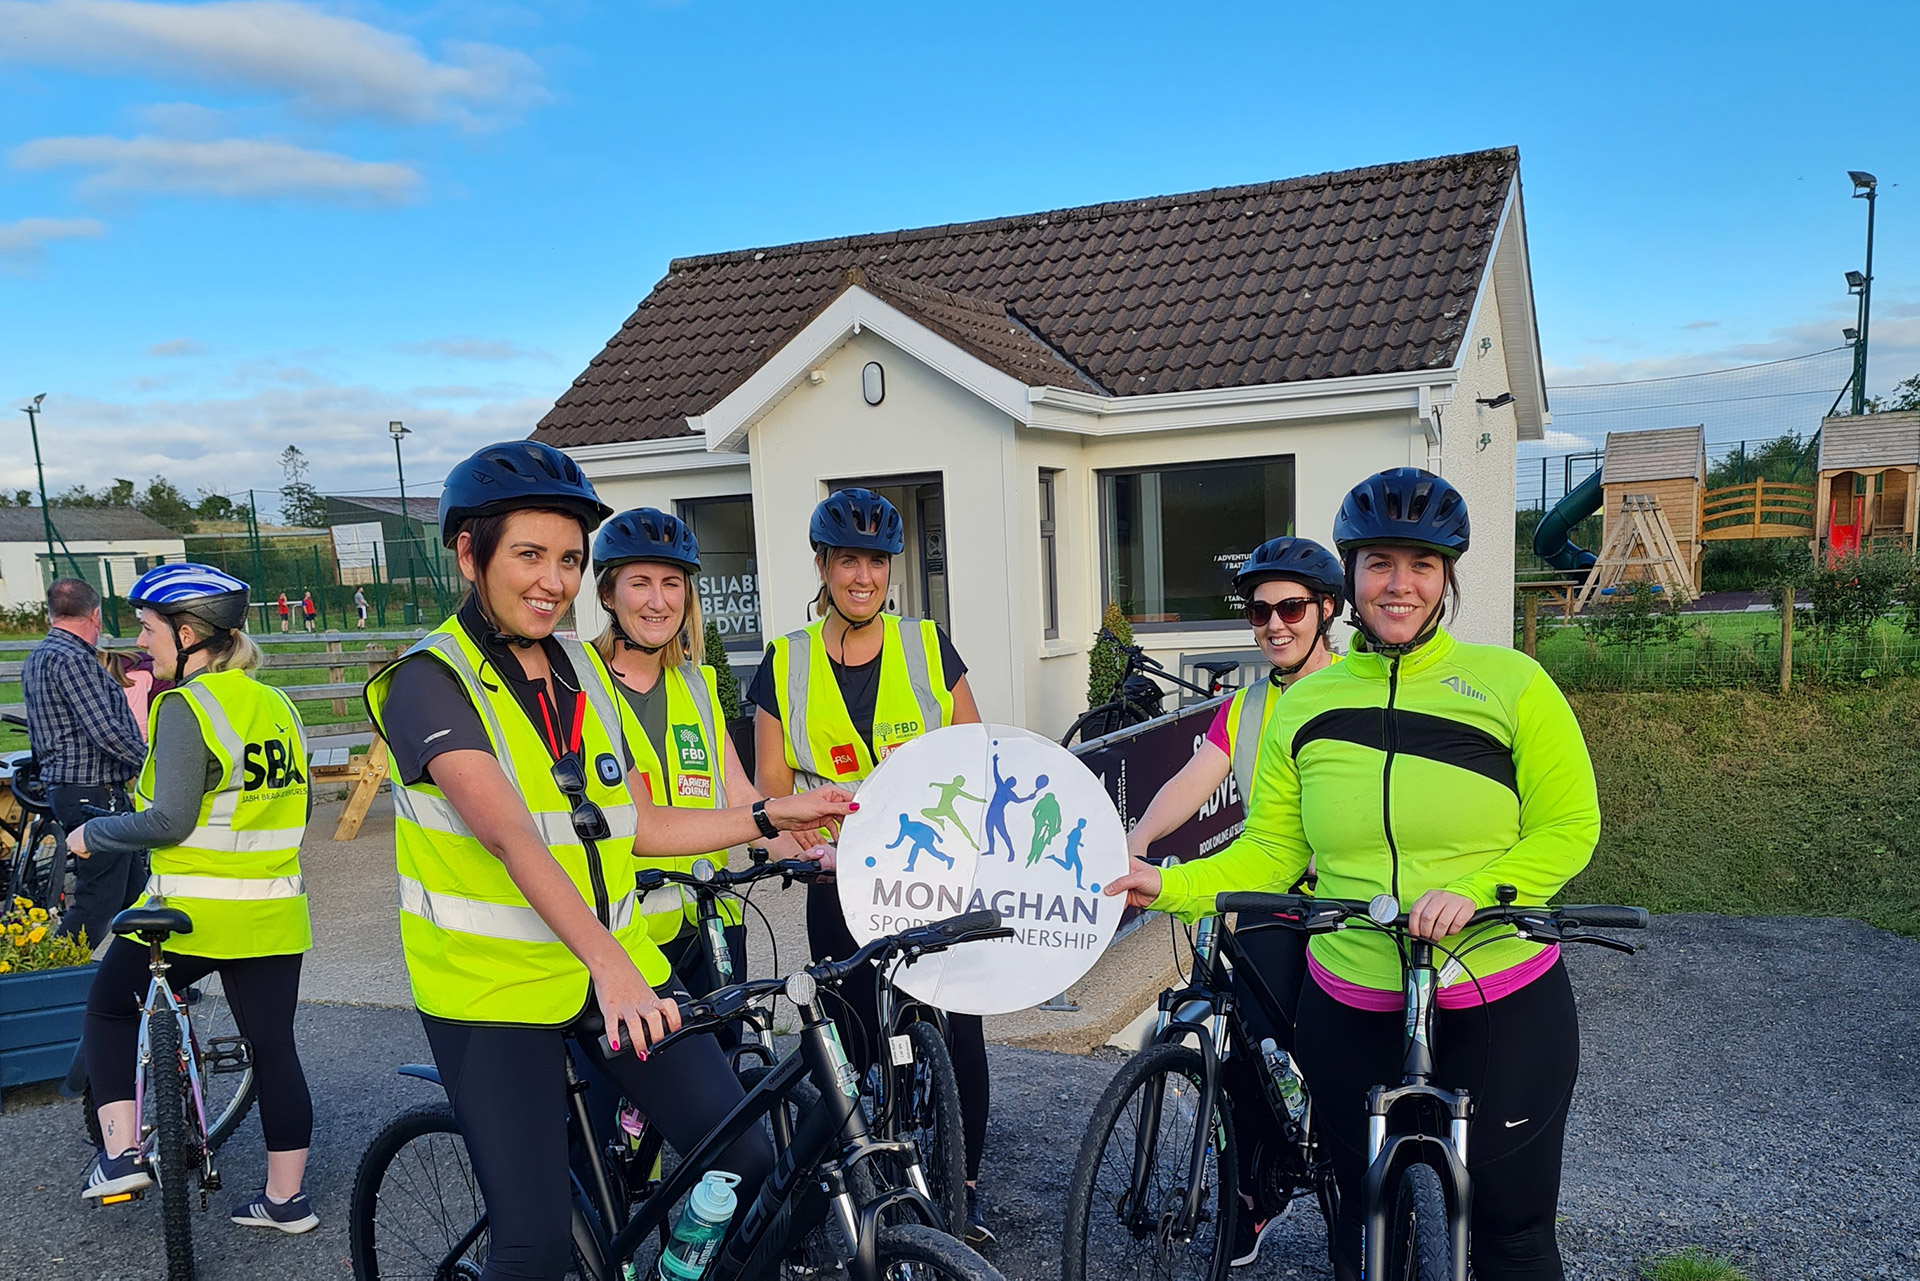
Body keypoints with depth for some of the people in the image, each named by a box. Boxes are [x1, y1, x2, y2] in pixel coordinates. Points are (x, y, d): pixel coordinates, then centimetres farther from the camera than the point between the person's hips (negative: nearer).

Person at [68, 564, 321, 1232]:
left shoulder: (185, 706, -14)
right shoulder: (277, 704, 8)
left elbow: (169, 821, -19)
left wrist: (91, 834, -3)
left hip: (191, 911, -6)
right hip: (274, 913, 6)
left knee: (109, 1008, 20)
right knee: (273, 1046, 12)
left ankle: (121, 1151, 16)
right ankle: (286, 1199, 20)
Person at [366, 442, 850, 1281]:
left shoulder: (583, 670, 8)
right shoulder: (431, 680, -13)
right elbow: (509, 836, -29)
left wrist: (771, 818, 4)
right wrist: (606, 964, -41)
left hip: (621, 961, 6)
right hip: (493, 987, -5)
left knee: (747, 1162, -1)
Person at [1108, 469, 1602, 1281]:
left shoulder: (1510, 683, -6)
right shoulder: (1304, 705, 1)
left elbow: (1568, 826, -7)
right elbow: (1269, 852, 2)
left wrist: (1472, 890, -23)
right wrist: (1171, 886, -11)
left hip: (1502, 1008, -2)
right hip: (1352, 1015, 2)